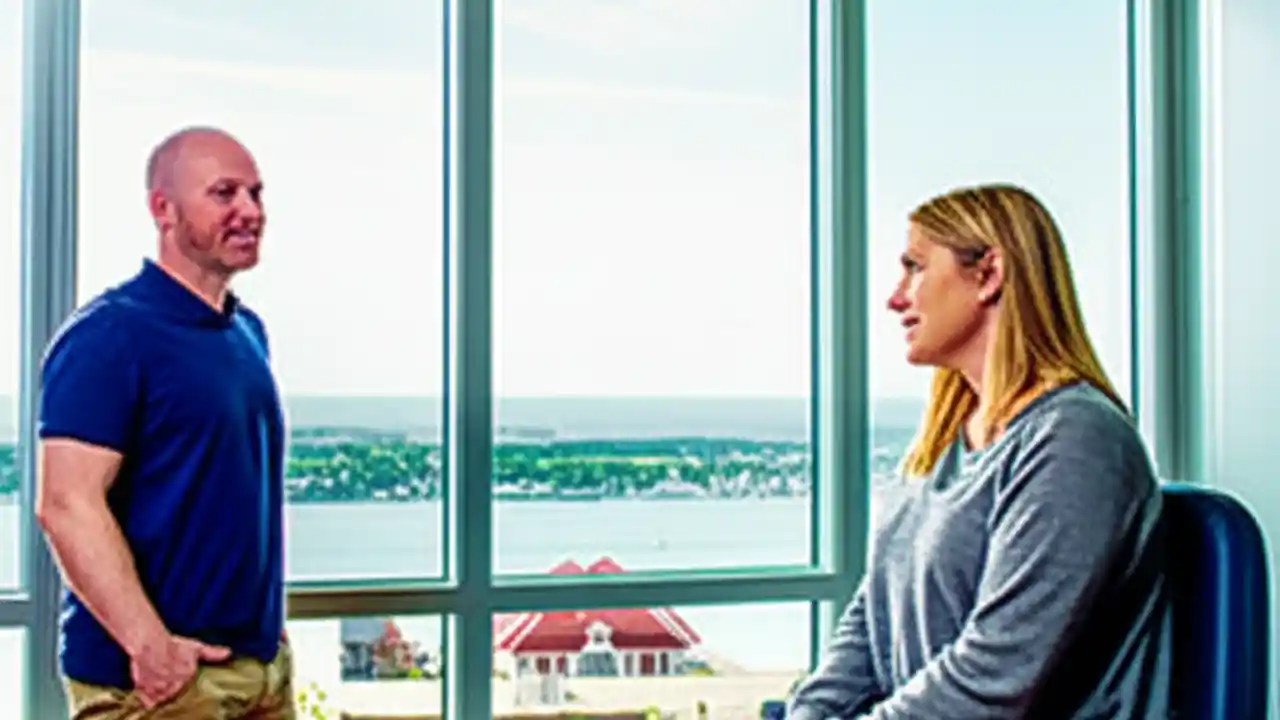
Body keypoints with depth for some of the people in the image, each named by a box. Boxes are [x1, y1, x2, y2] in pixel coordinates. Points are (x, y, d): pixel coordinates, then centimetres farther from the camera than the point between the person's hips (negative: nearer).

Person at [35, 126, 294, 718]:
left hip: (264, 665, 8)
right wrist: (149, 645, -25)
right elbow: (67, 505, -21)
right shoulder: (111, 333, -14)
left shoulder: (248, 330, 11)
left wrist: (271, 623, 15)